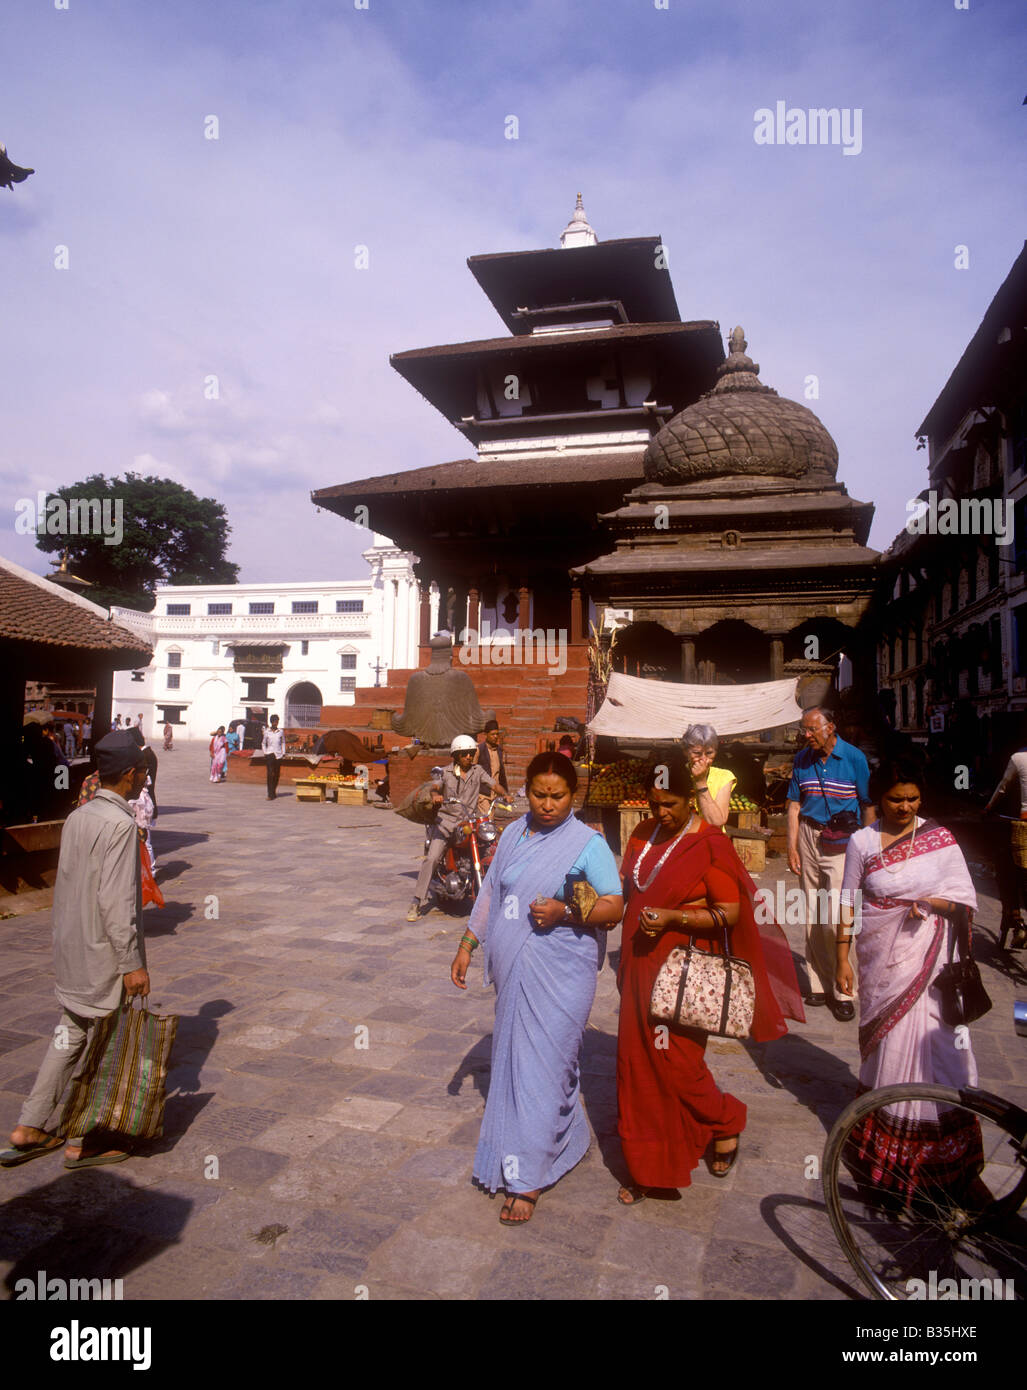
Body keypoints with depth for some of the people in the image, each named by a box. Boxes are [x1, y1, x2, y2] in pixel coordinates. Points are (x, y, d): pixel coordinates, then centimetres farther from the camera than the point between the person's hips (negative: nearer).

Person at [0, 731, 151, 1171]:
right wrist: (133, 963, -18)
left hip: (72, 948, 8)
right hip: (103, 955, -8)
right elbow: (115, 901, -24)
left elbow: (68, 884, 12)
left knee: (70, 1035, 19)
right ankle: (83, 1142, 18)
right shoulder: (119, 824, -21)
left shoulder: (77, 817, 6)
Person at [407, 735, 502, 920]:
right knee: (431, 858, -14)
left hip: (469, 821, 2)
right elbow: (435, 788, 10)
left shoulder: (478, 771, 9)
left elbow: (493, 785, 4)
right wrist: (435, 796, -13)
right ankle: (417, 902, -9)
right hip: (447, 820, -1)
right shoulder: (447, 772, 8)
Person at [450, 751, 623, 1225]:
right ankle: (569, 1139, 38)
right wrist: (466, 946, 14)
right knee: (513, 1057, 15)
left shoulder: (588, 843, -9)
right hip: (513, 969, 6)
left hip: (559, 972, -6)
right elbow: (490, 893, 15)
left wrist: (564, 912, -23)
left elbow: (614, 907, -10)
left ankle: (525, 1179, 8)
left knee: (539, 1065, -4)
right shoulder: (513, 835, 8)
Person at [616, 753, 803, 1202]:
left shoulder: (710, 844, -13)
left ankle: (726, 1122, 29)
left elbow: (731, 913, -14)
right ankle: (646, 1168, 26)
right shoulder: (644, 834, 7)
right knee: (638, 1063, 11)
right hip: (642, 968, 6)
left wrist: (673, 917, -23)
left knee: (675, 1062, -1)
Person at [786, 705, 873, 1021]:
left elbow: (868, 805, -1)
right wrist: (792, 847, 3)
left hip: (842, 841, -4)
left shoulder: (853, 757, -6)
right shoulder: (802, 760, 5)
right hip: (808, 835, 4)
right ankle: (819, 984, 18)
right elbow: (794, 805, 9)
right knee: (812, 915, 7)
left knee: (836, 917, -8)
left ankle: (842, 991, 4)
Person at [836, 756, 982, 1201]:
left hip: (928, 957, 0)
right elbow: (848, 903, 3)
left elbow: (964, 898, 3)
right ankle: (884, 1128, 25)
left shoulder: (940, 838, 1)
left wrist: (932, 902, -16)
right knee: (886, 1039, 7)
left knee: (930, 1040, -3)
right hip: (881, 959, 0)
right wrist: (842, 959, 1)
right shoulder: (862, 842, 0)